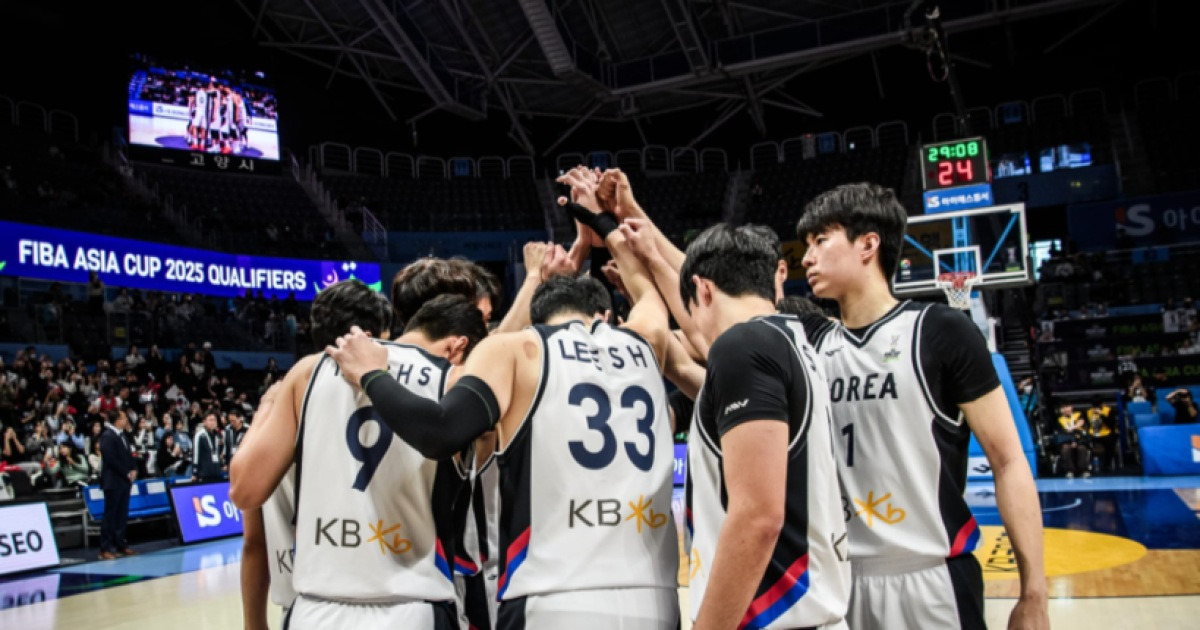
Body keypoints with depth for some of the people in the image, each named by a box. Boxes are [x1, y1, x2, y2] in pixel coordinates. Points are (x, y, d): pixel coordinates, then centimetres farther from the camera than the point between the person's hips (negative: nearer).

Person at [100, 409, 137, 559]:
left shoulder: (121, 435, 13)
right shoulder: (108, 436, -13)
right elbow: (111, 460, -18)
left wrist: (133, 470, 3)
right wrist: (127, 473, -13)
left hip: (125, 481, 8)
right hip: (113, 481, -8)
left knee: (122, 514, 11)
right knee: (110, 515, -4)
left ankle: (120, 544, 17)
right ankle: (105, 549, 1)